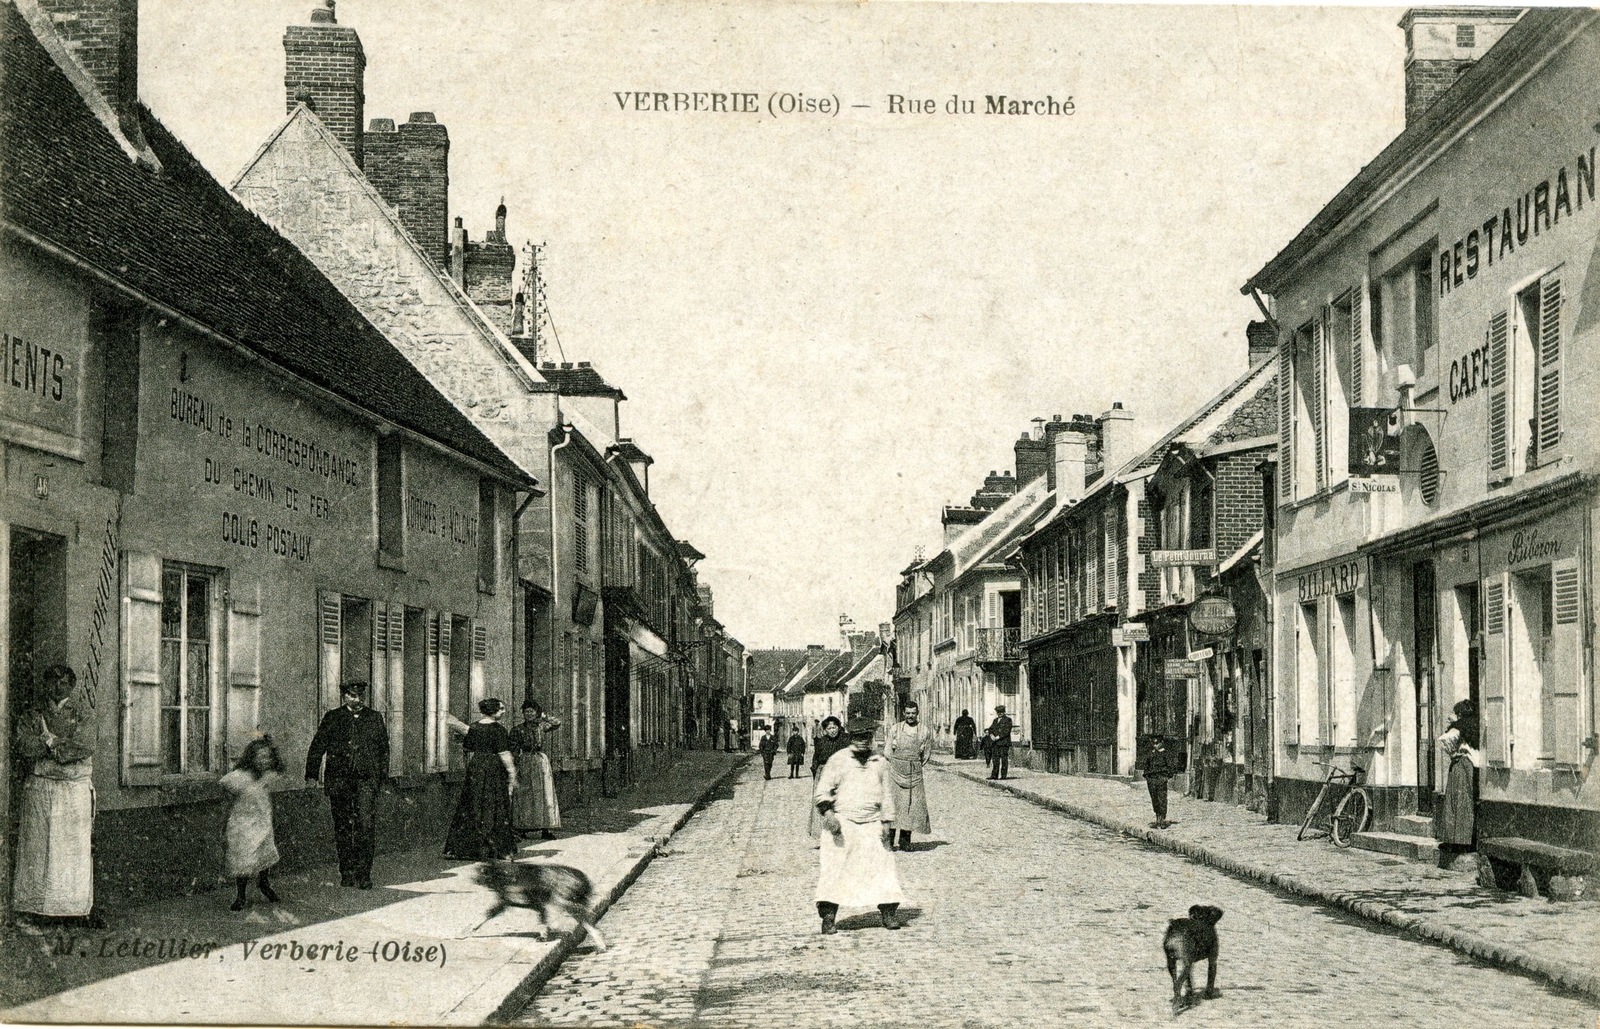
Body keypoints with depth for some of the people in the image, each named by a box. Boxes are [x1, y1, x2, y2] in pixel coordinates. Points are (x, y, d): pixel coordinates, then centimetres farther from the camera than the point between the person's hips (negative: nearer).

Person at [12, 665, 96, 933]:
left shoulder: (82, 712, 8)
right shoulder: (34, 715, 10)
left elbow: (85, 746, -8)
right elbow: (24, 746, -7)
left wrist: (50, 742, -7)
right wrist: (60, 744, -13)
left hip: (76, 789, 0)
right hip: (40, 788, 0)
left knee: (76, 848, 2)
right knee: (36, 849, -3)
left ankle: (82, 907, 9)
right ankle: (28, 912, -2)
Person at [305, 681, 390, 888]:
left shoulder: (375, 718, 11)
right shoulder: (332, 718, 7)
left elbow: (384, 748, 16)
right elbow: (317, 747, 7)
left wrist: (383, 775, 10)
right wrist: (312, 774, 1)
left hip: (366, 779, 0)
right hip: (339, 778, 0)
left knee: (366, 826, -10)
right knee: (342, 827, 5)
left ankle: (363, 875, -7)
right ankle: (346, 873, 15)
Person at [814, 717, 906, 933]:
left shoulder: (879, 763, 11)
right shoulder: (838, 760, 2)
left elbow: (887, 793, 15)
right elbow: (823, 791, -2)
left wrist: (886, 822, 6)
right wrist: (828, 813, -18)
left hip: (872, 824, 3)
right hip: (842, 823, -3)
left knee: (882, 867, 0)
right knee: (834, 868, -8)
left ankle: (889, 914, 9)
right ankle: (828, 917, -5)